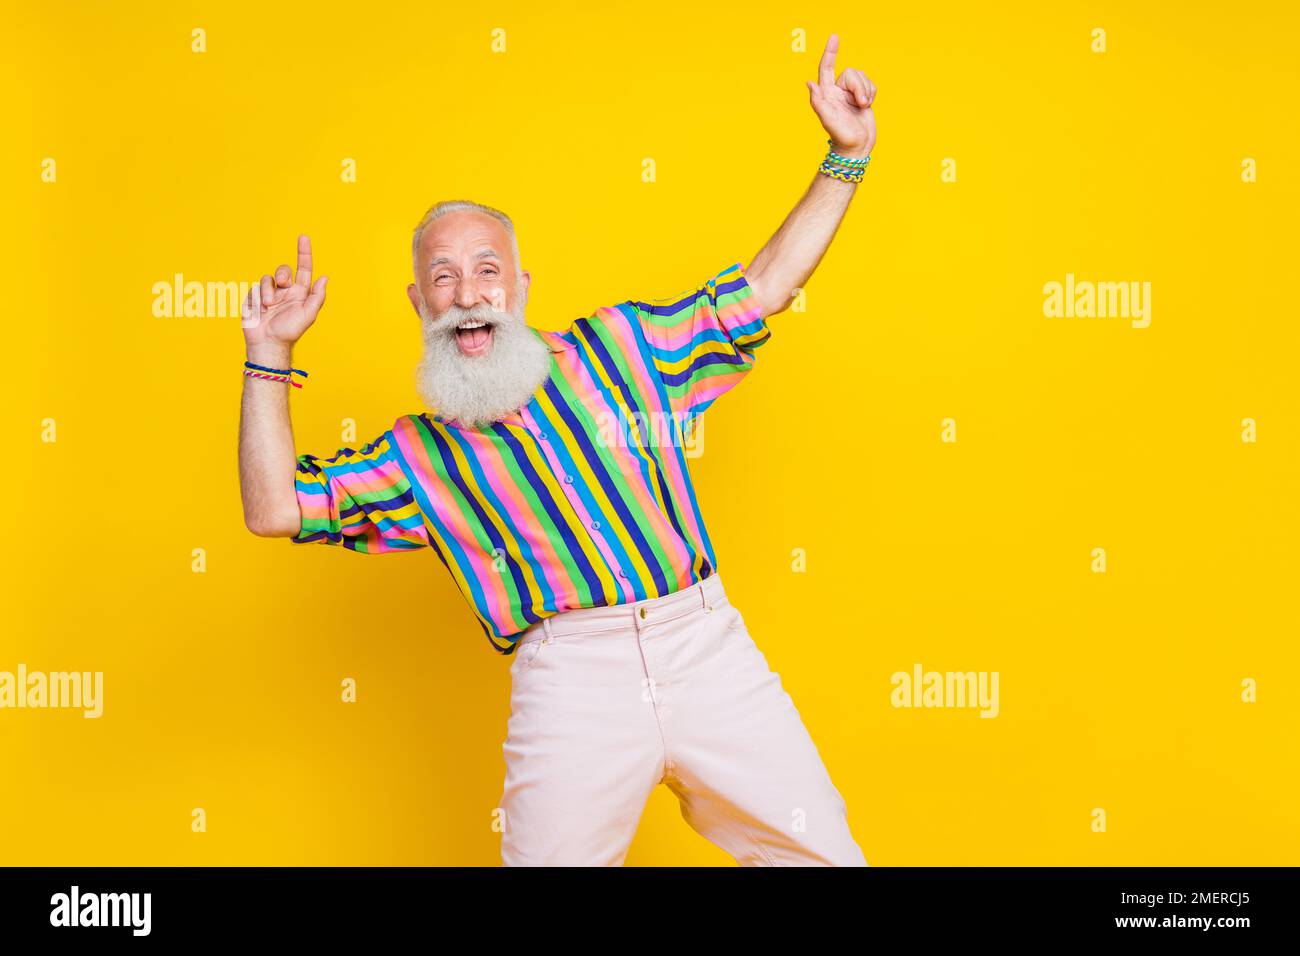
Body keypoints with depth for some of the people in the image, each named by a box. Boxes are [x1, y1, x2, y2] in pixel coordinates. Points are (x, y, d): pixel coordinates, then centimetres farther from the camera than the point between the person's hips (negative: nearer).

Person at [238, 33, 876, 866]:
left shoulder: (619, 345, 14)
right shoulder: (419, 454, 11)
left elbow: (766, 285, 17)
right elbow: (276, 510, 5)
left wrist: (846, 158, 13)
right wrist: (271, 357, 2)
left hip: (707, 647, 2)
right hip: (572, 682, -1)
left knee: (822, 852, 4)